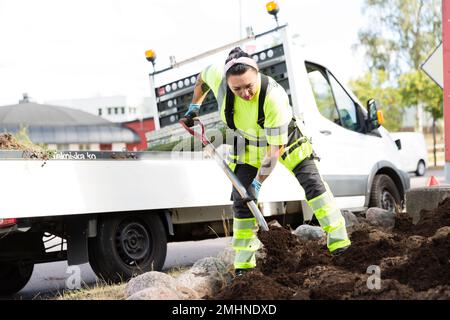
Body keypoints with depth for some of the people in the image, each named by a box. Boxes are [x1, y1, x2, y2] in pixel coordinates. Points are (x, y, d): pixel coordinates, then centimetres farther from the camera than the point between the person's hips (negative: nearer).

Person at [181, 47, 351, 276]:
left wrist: (259, 182, -28)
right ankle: (243, 263, 9)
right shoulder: (217, 76, -29)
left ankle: (338, 240, -5)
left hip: (284, 137, -3)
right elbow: (202, 76, 0)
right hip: (247, 143, 3)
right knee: (241, 198, 0)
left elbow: (276, 148, -33)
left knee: (311, 182, -13)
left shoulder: (274, 97, -40)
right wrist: (194, 107, 5)